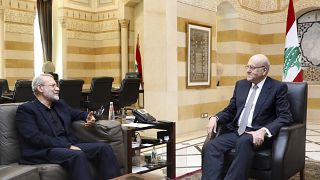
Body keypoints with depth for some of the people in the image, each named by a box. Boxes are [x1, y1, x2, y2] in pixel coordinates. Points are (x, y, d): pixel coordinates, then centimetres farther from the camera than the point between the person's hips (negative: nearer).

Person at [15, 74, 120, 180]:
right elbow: (35, 138, -14)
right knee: (78, 155, -35)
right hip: (44, 151, -7)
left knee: (104, 148, -13)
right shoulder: (25, 109, -1)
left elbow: (76, 113, 38)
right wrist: (67, 146, -20)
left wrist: (88, 117, 12)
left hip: (68, 146, 7)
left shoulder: (60, 104, 20)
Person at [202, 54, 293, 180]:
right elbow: (230, 110, 21)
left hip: (257, 134, -5)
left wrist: (264, 131, -25)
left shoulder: (278, 88, 1)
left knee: (244, 142, -39)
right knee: (211, 146, -22)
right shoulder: (241, 84, 17)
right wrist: (215, 118, -2)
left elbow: (285, 117, -7)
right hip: (236, 131, 5)